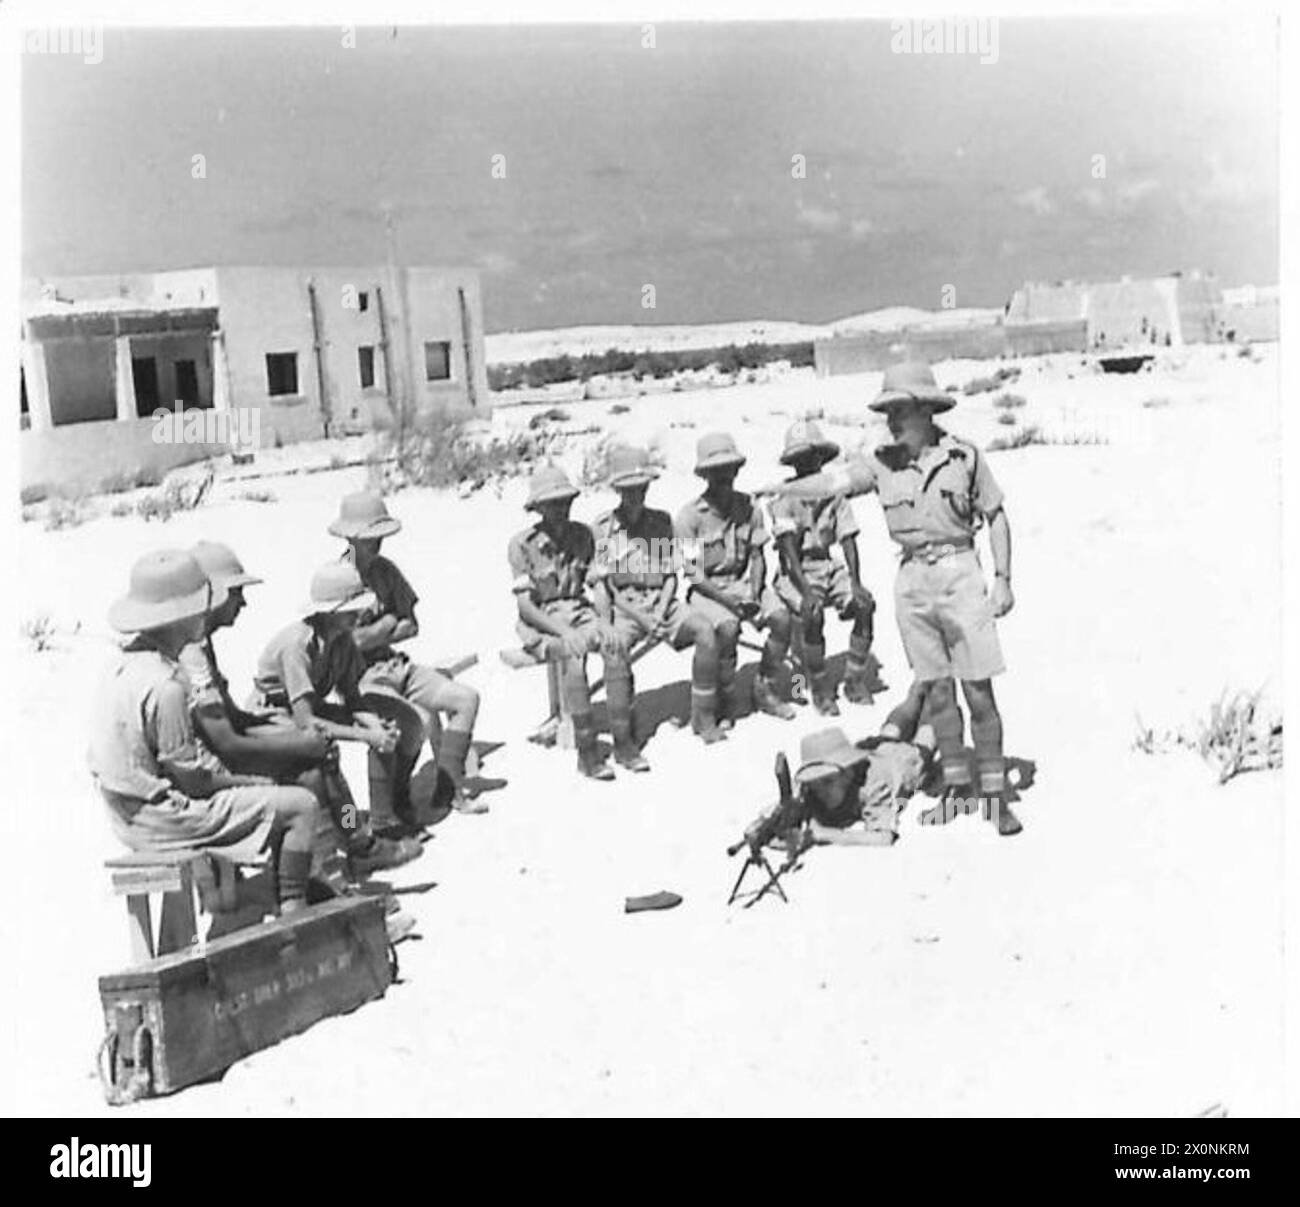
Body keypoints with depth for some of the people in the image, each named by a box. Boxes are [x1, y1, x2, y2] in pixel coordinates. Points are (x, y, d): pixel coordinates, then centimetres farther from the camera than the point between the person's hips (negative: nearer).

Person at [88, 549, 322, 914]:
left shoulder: (128, 663, 5)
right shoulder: (164, 685, -26)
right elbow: (190, 778, -21)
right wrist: (250, 783, -5)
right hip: (162, 818, -10)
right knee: (302, 806, -7)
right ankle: (292, 915, 1)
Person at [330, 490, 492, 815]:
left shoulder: (385, 570, 11)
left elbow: (411, 626, 10)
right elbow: (349, 641, -19)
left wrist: (373, 636, -7)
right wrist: (389, 623, -5)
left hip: (393, 664, 8)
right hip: (359, 678, -7)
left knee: (466, 697, -7)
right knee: (420, 718, -31)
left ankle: (448, 781, -7)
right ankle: (450, 789, -8)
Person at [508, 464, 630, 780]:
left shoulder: (582, 535, 8)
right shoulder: (522, 544, -6)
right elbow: (524, 605, -11)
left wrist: (604, 622, -10)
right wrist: (564, 633, -24)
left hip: (579, 612, 4)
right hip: (540, 623, -4)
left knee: (616, 645, -27)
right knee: (572, 655, -36)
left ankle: (623, 740, -24)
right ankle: (587, 750, -31)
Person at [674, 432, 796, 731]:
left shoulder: (749, 508, 3)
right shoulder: (690, 515, -10)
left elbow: (757, 557, 6)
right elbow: (695, 575, -11)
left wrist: (754, 594, -12)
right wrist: (728, 601, -23)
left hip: (744, 583, 4)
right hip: (706, 590, -4)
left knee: (782, 618, -20)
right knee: (727, 628, -32)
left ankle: (765, 689, 0)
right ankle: (724, 701, -11)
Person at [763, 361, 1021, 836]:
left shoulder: (964, 456, -4)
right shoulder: (884, 463, 1)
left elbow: (996, 517, 3)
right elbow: (833, 480, -12)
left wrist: (1003, 579, -2)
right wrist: (779, 489, -28)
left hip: (959, 573, -3)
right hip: (912, 579, 3)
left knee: (979, 691, -2)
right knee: (937, 689, 9)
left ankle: (994, 793, 7)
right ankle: (956, 783, 22)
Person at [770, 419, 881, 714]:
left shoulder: (834, 495, 6)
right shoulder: (785, 498, -7)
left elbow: (848, 541, 0)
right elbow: (788, 549, -17)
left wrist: (856, 583, -15)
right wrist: (806, 590, -29)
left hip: (830, 566, 4)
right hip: (796, 573, -4)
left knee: (865, 605, -21)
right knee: (813, 614, -31)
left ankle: (855, 681, -9)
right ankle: (821, 689, -14)